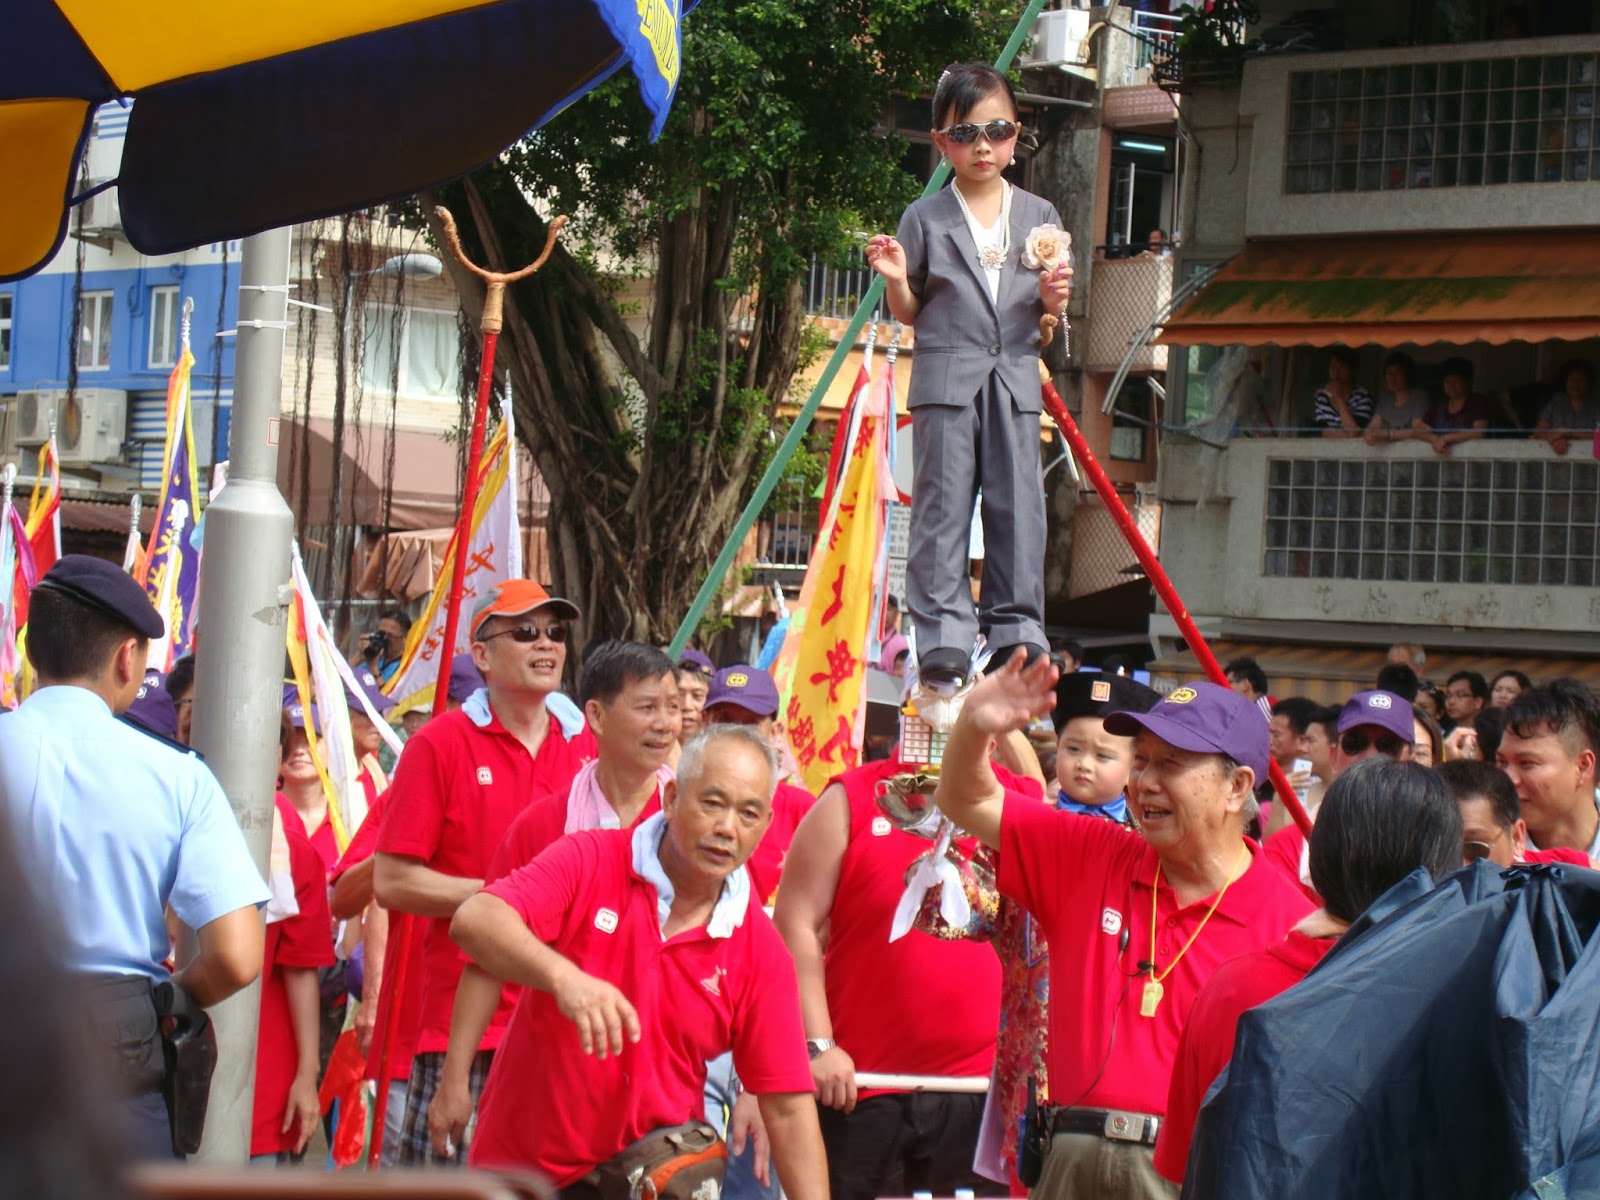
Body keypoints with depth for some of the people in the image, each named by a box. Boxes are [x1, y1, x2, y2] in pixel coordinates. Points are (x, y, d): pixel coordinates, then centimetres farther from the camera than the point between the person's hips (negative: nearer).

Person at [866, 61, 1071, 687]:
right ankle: (941, 639, -4)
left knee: (1018, 509, 1)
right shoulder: (925, 218, 3)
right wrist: (896, 279, -12)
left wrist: (1052, 298, -6)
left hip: (1016, 378, 2)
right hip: (946, 378, -2)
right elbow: (909, 313, 8)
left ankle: (1015, 632, 7)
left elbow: (1049, 312, 17)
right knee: (943, 507, -4)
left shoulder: (1039, 215, 11)